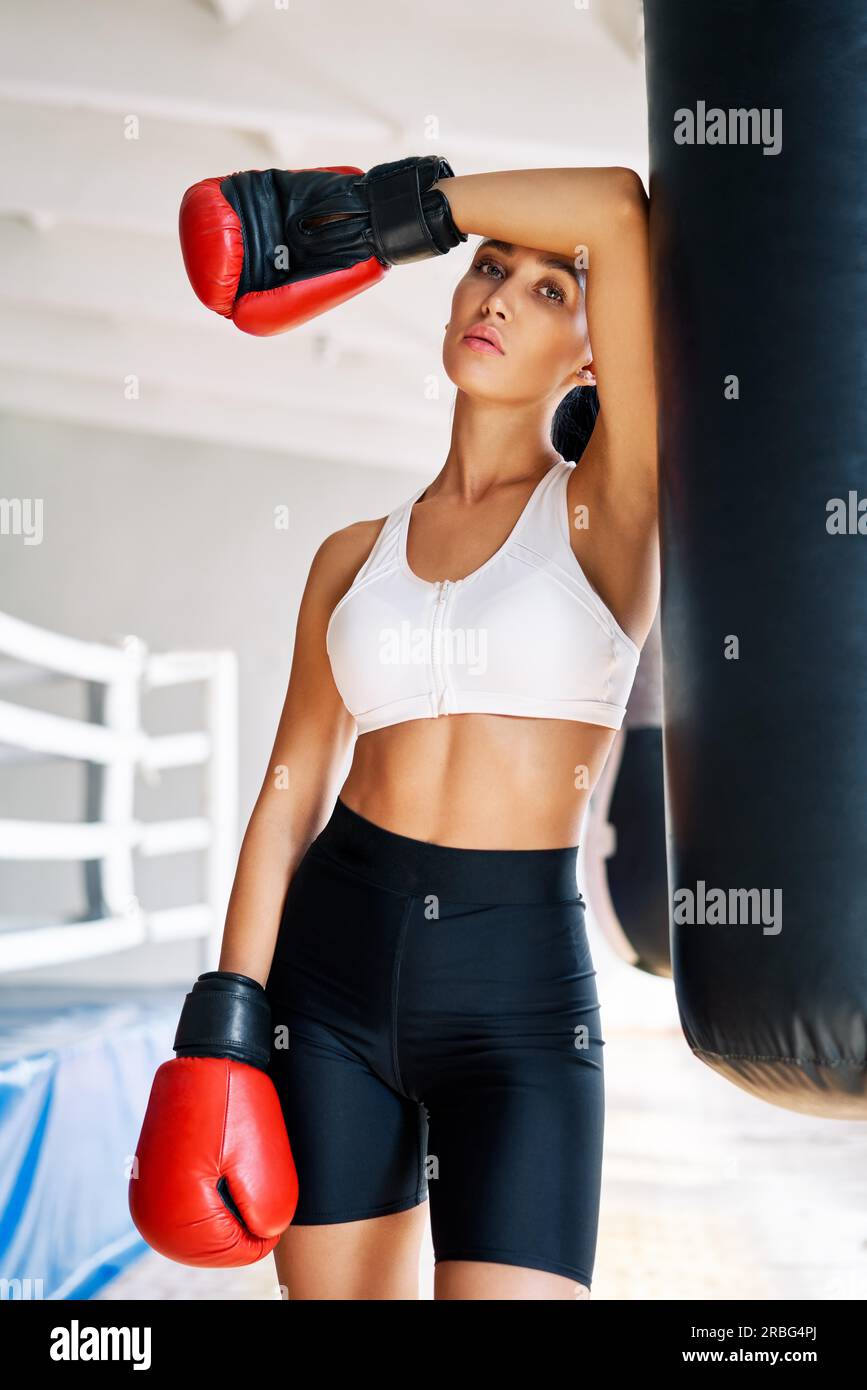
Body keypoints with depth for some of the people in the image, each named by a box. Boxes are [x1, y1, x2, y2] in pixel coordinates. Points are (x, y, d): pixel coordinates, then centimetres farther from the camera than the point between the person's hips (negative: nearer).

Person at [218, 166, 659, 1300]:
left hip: (520, 988, -3)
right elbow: (287, 806, 9)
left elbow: (617, 207, -10)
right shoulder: (356, 559, 10)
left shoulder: (608, 506, 0)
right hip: (334, 956, 4)